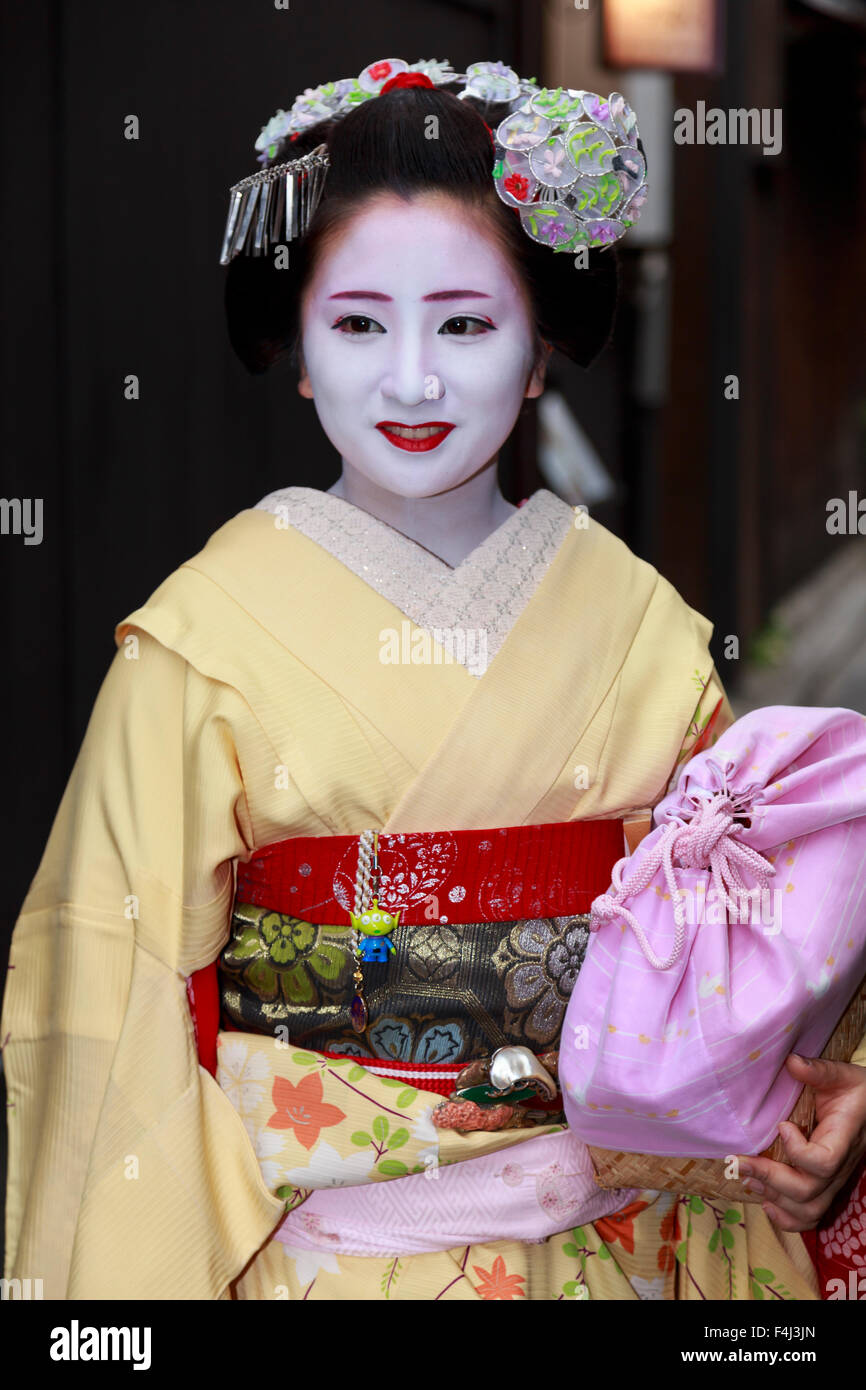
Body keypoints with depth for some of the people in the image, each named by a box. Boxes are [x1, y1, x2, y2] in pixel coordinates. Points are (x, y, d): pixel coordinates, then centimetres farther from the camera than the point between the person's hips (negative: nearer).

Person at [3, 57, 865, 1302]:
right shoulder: (207, 632, -10)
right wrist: (147, 1277, -12)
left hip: (610, 1232, 2)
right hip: (309, 1235, -2)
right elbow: (122, 982, -8)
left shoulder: (639, 624, -2)